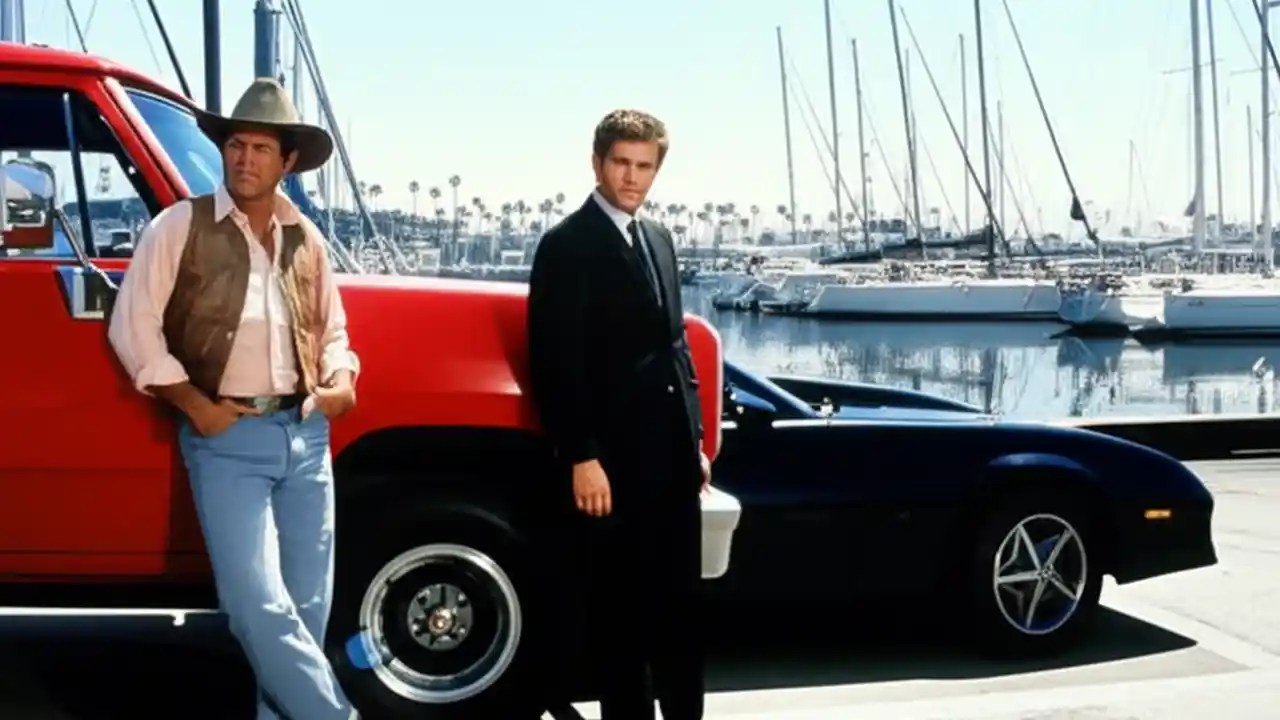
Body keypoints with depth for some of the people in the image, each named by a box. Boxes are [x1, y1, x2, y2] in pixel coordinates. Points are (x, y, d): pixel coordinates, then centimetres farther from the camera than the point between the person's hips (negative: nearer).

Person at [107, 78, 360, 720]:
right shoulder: (180, 227, -2)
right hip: (226, 439, -5)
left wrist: (341, 380, 3)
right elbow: (132, 326, -5)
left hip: (304, 433, 5)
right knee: (260, 607, -12)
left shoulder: (306, 240, 12)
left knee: (307, 605, 8)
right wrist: (195, 406, -9)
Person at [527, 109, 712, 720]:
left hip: (671, 456, 7)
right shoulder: (568, 245, -8)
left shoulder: (658, 239, 16)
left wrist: (695, 439, 14)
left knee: (680, 605, 13)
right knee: (620, 608, 2)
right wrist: (582, 457, -19)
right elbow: (556, 361, -14)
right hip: (613, 459, -7)